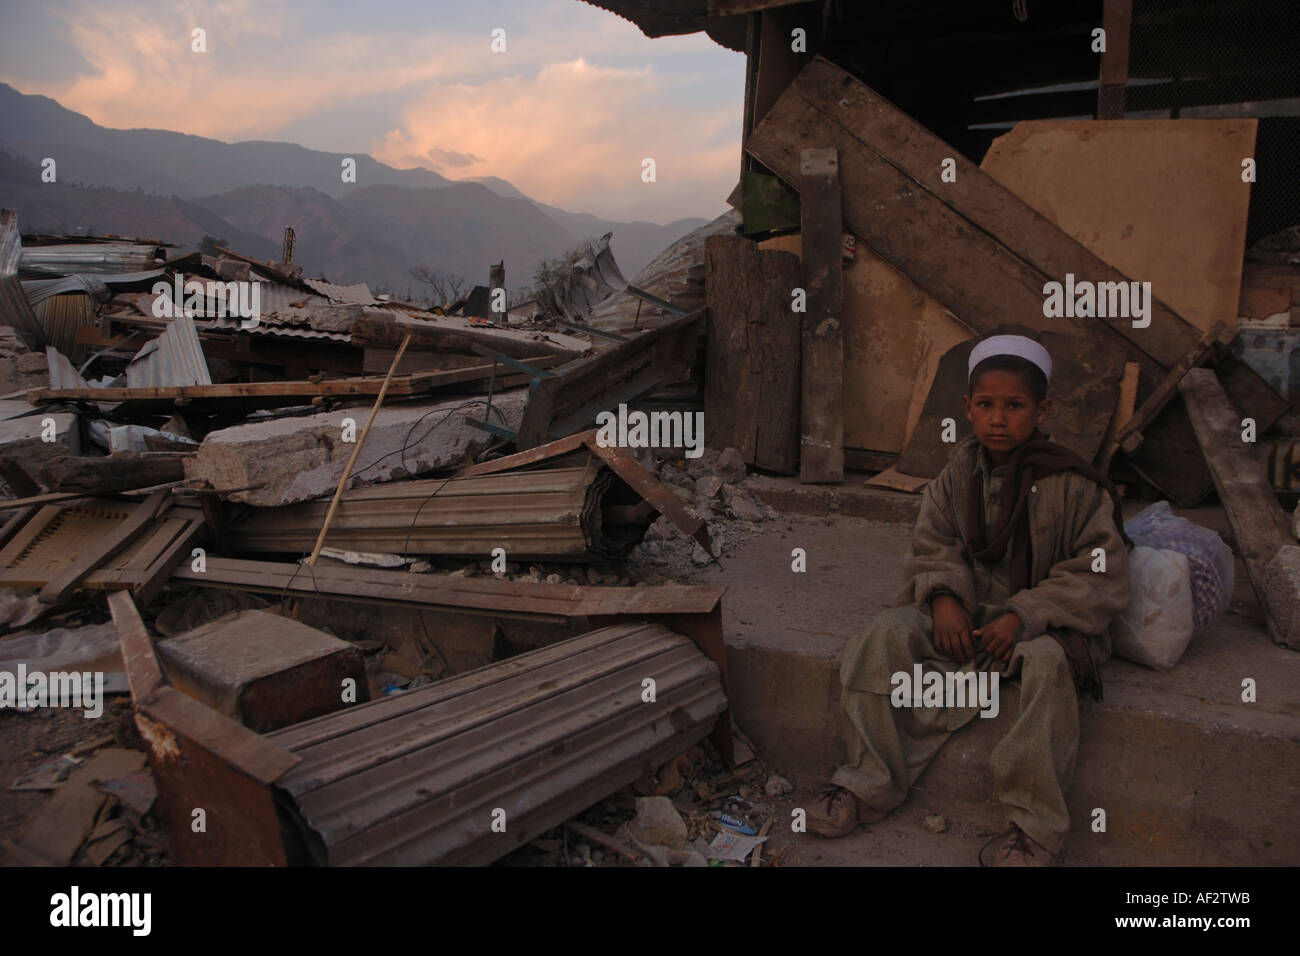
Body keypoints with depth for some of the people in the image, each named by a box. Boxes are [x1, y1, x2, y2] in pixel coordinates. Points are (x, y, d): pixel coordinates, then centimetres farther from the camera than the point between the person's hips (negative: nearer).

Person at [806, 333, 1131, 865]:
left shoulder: (1072, 485, -10)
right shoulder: (958, 475, 3)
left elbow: (1101, 575, -12)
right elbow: (931, 547, 7)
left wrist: (1025, 616, -22)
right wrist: (944, 596, -15)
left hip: (1043, 619, -4)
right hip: (967, 611, 4)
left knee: (1047, 660, -37)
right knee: (889, 633, -18)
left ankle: (1033, 825, -24)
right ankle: (869, 785, -9)